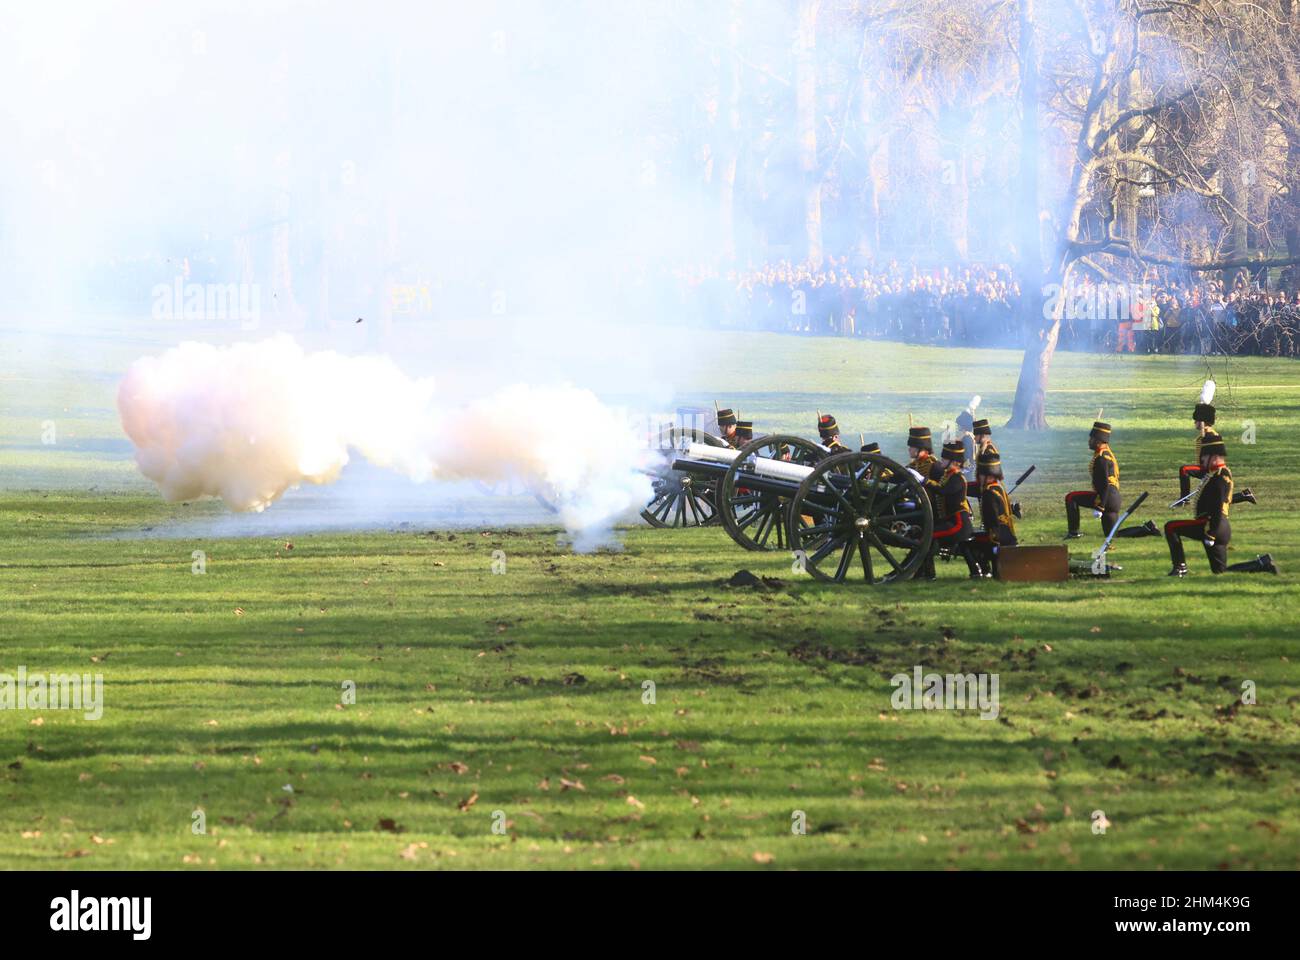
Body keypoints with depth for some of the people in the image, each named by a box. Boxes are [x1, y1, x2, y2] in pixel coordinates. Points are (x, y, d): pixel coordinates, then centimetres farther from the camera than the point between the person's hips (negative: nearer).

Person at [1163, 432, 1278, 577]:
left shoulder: (1221, 476, -13)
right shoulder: (1215, 473, 19)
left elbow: (1218, 507, -20)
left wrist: (1211, 533, -24)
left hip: (1214, 525, -10)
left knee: (1171, 527, -11)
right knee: (1220, 570, 15)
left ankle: (1179, 568, -11)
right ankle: (1262, 564, 12)